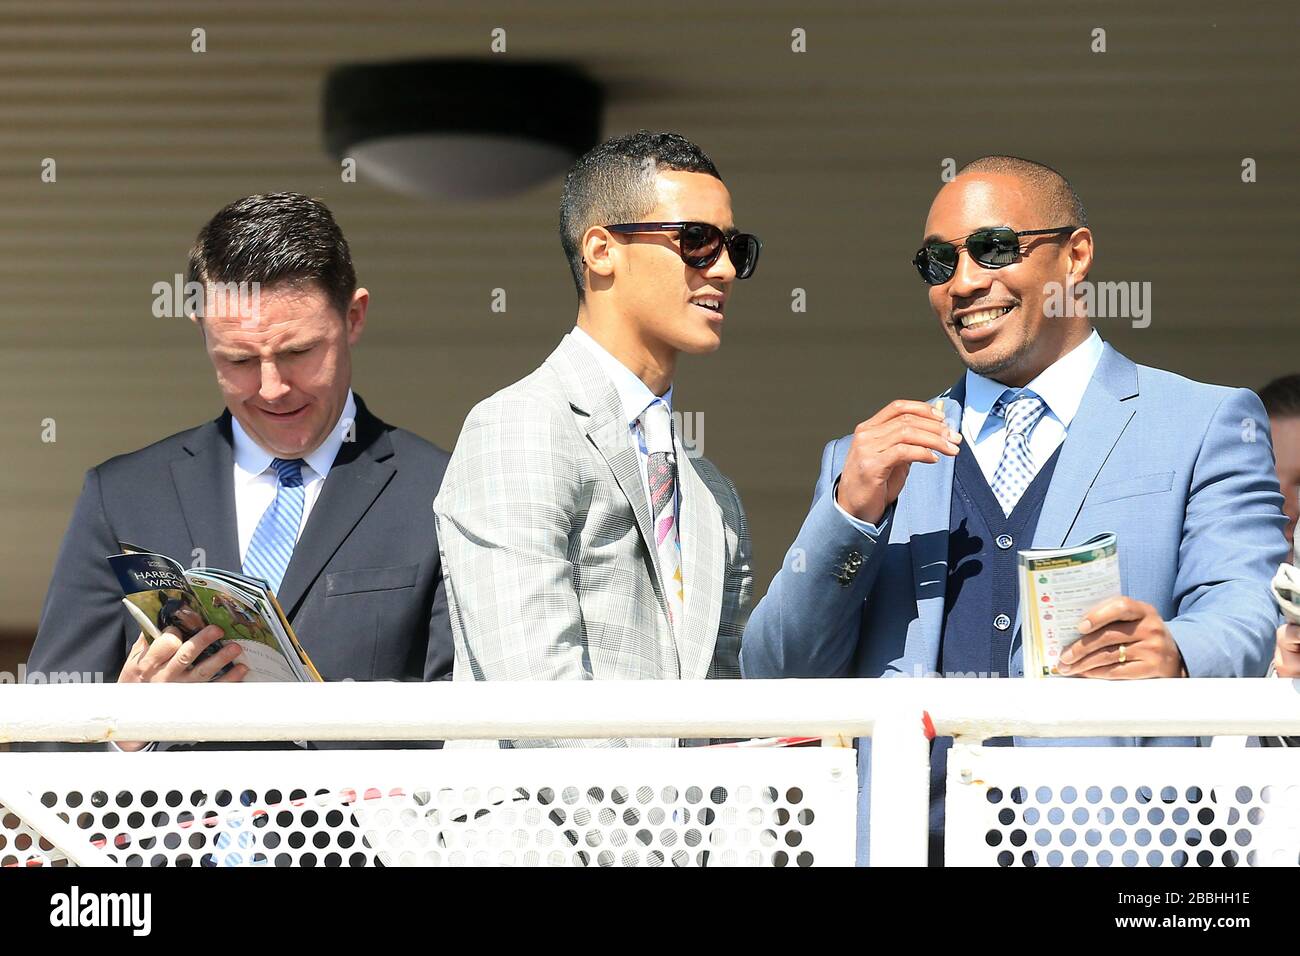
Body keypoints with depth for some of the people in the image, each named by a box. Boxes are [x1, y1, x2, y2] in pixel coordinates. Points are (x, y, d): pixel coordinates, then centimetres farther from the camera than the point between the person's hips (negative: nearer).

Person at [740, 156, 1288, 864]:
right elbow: (778, 684, 16)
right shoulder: (870, 459, 22)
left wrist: (1174, 658, -23)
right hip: (909, 845, 1)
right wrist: (850, 514, 1)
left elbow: (1238, 614, 0)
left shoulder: (1204, 426, 13)